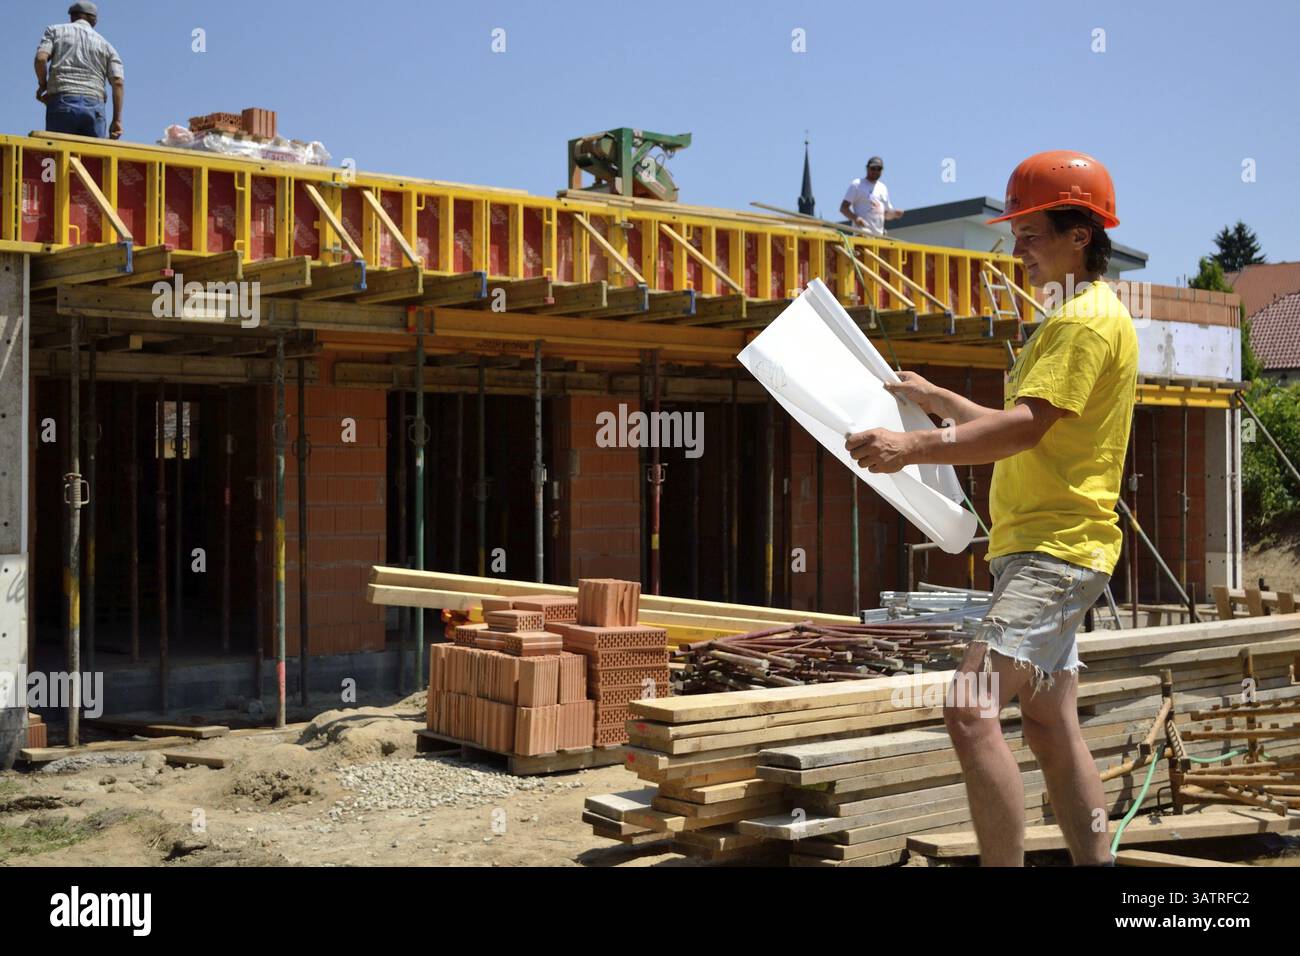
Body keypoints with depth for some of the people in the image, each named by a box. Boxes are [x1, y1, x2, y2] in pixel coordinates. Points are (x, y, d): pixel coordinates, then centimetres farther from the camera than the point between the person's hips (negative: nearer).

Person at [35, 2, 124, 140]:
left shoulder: (56, 30, 16)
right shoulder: (106, 45, 19)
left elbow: (41, 58, -3)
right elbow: (118, 82, 5)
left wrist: (42, 85, 14)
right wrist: (117, 119, 4)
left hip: (62, 103, -1)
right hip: (94, 107, 2)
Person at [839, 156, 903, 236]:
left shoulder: (883, 188, 21)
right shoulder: (856, 185, 2)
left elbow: (886, 213, 26)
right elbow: (843, 208, -3)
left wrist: (894, 213, 3)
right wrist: (855, 218, -21)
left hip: (879, 235, 7)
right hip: (862, 233, -7)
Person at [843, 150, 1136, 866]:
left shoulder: (1088, 319, -11)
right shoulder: (1073, 319, 22)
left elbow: (1023, 429, -24)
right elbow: (1024, 431, 27)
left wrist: (916, 448, -30)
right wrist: (934, 398, 25)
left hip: (1056, 551, -11)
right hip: (1040, 547, 11)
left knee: (971, 710, -22)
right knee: (1050, 726, 14)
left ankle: (1004, 864, -20)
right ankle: (1096, 863, 21)